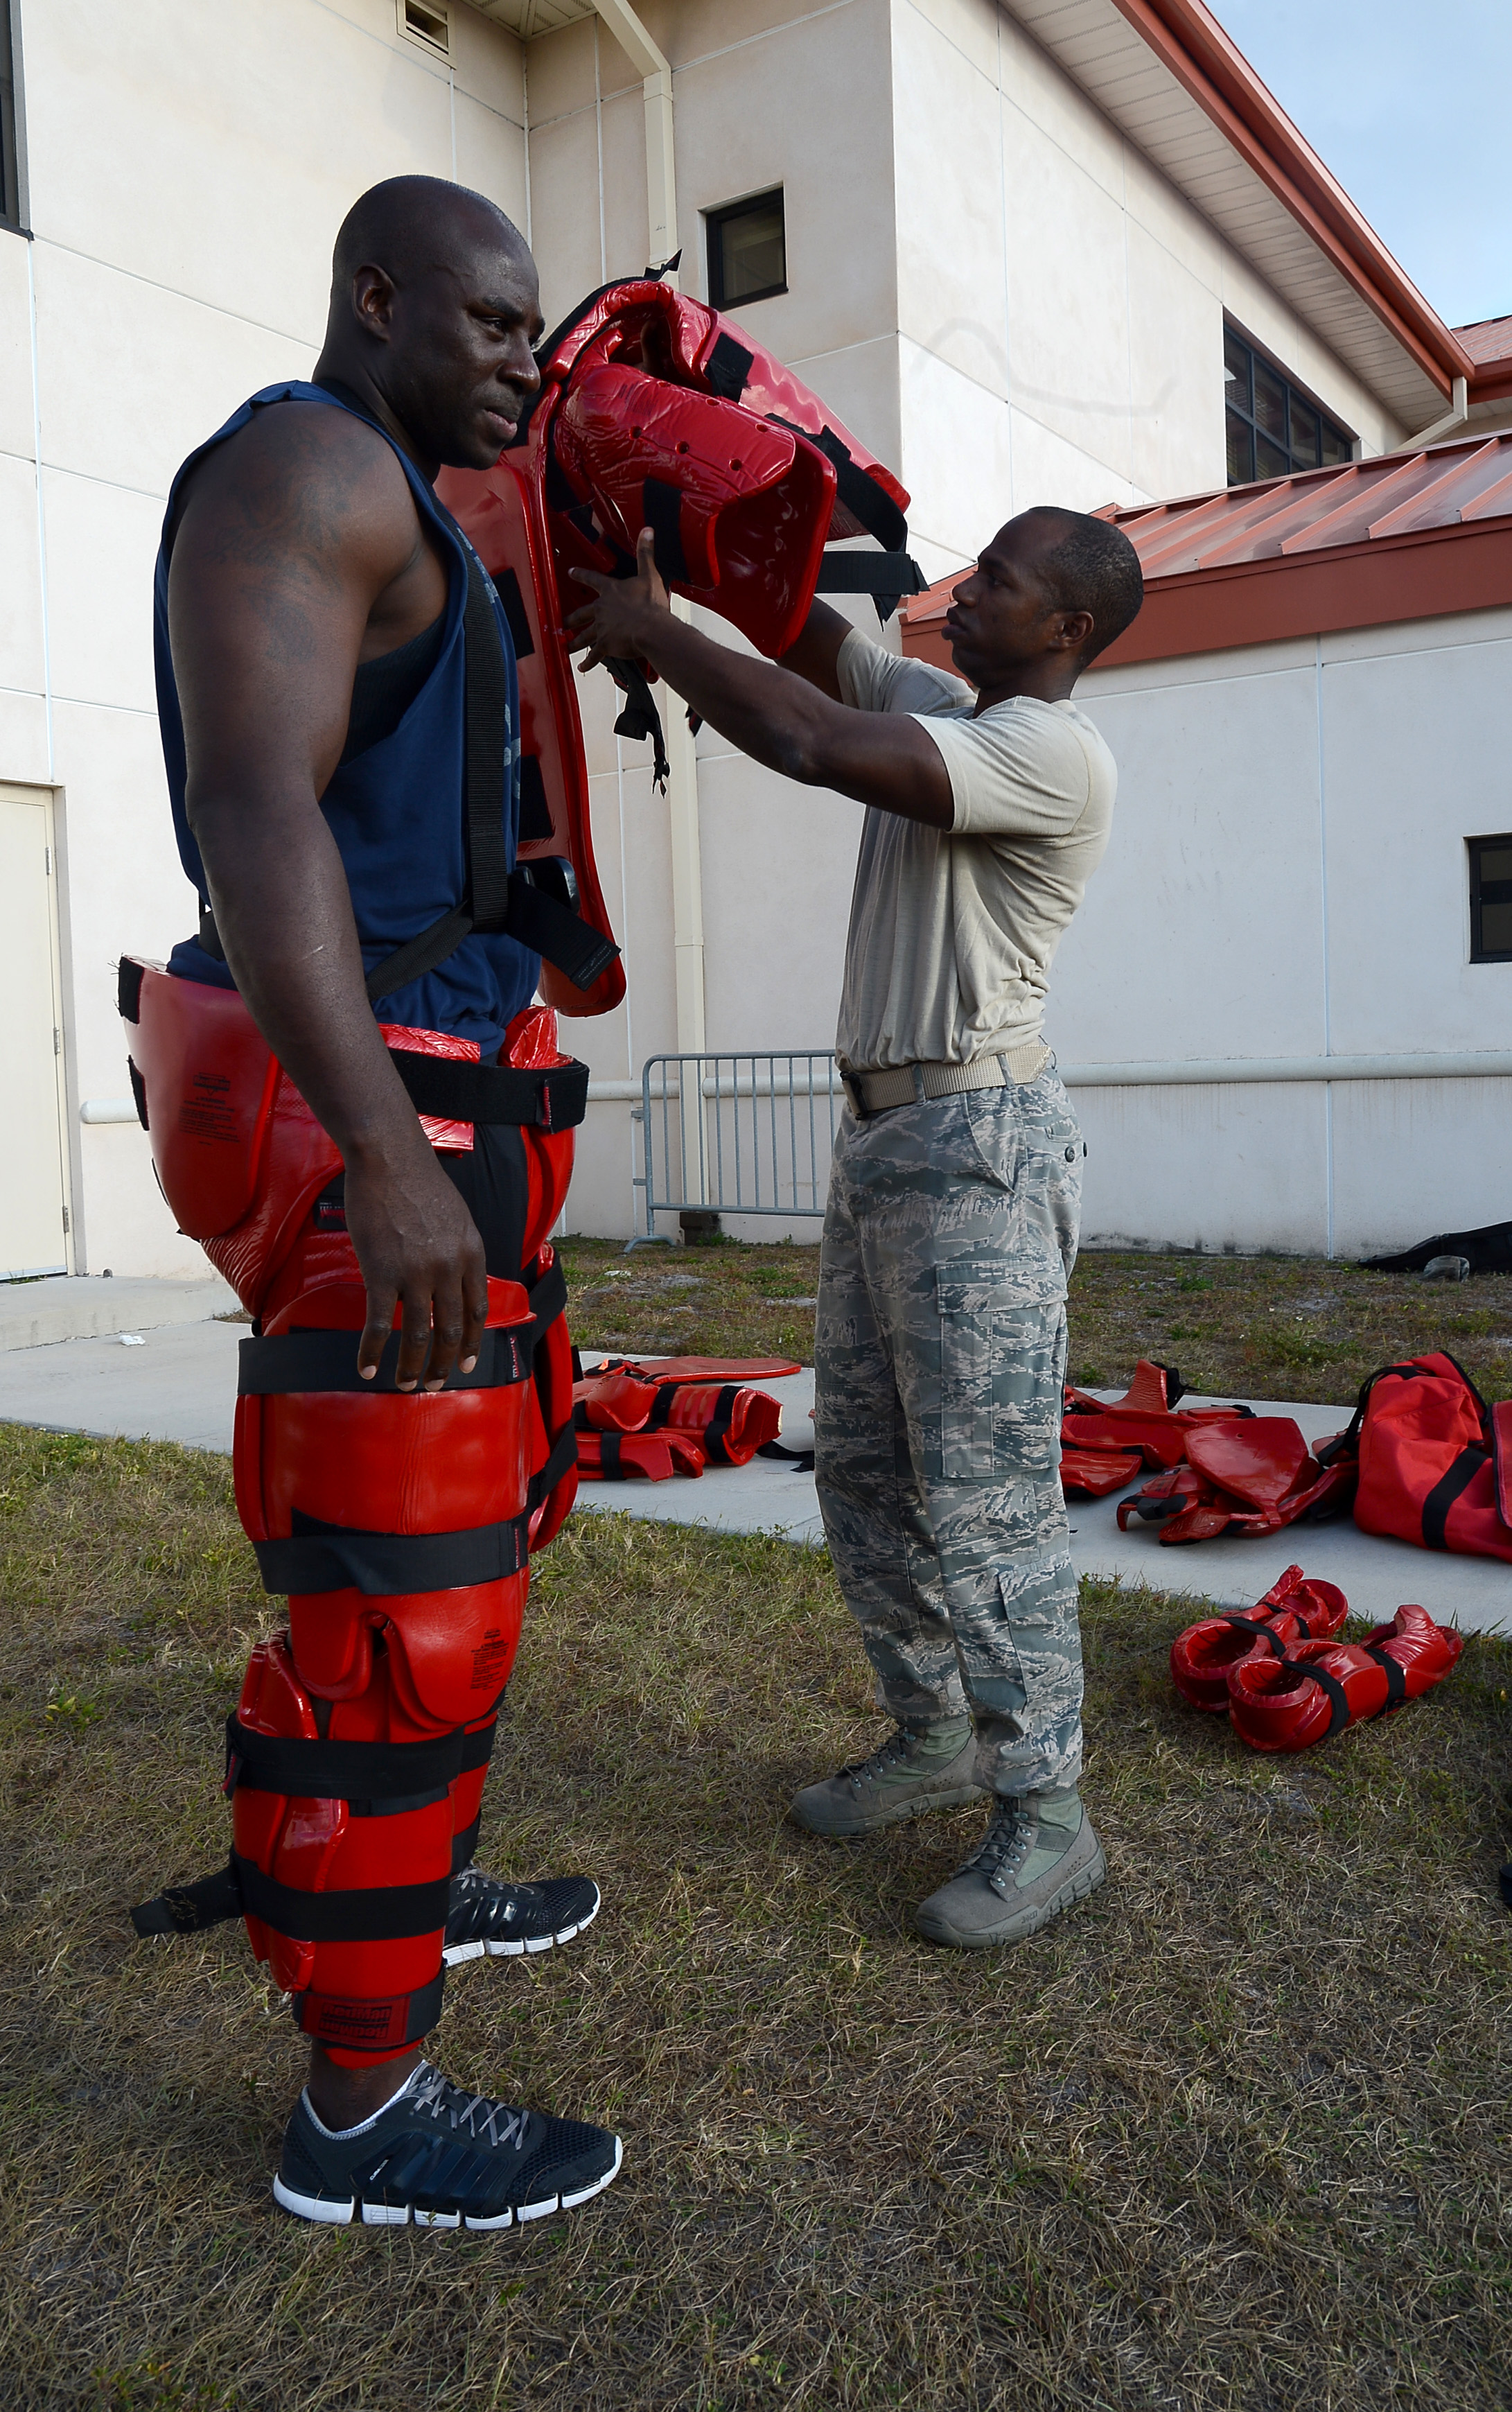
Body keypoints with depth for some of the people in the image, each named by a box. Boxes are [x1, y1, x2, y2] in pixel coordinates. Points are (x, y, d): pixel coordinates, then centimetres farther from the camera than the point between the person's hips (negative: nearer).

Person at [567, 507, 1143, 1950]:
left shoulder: (1054, 755, -13)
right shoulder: (938, 712, 17)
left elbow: (810, 744, -22)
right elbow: (807, 637, 20)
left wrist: (653, 634, -10)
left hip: (976, 1141, -10)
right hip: (882, 1134, 10)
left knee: (983, 1493, -8)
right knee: (863, 1469, 13)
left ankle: (1043, 1816, 4)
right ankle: (931, 1737, 27)